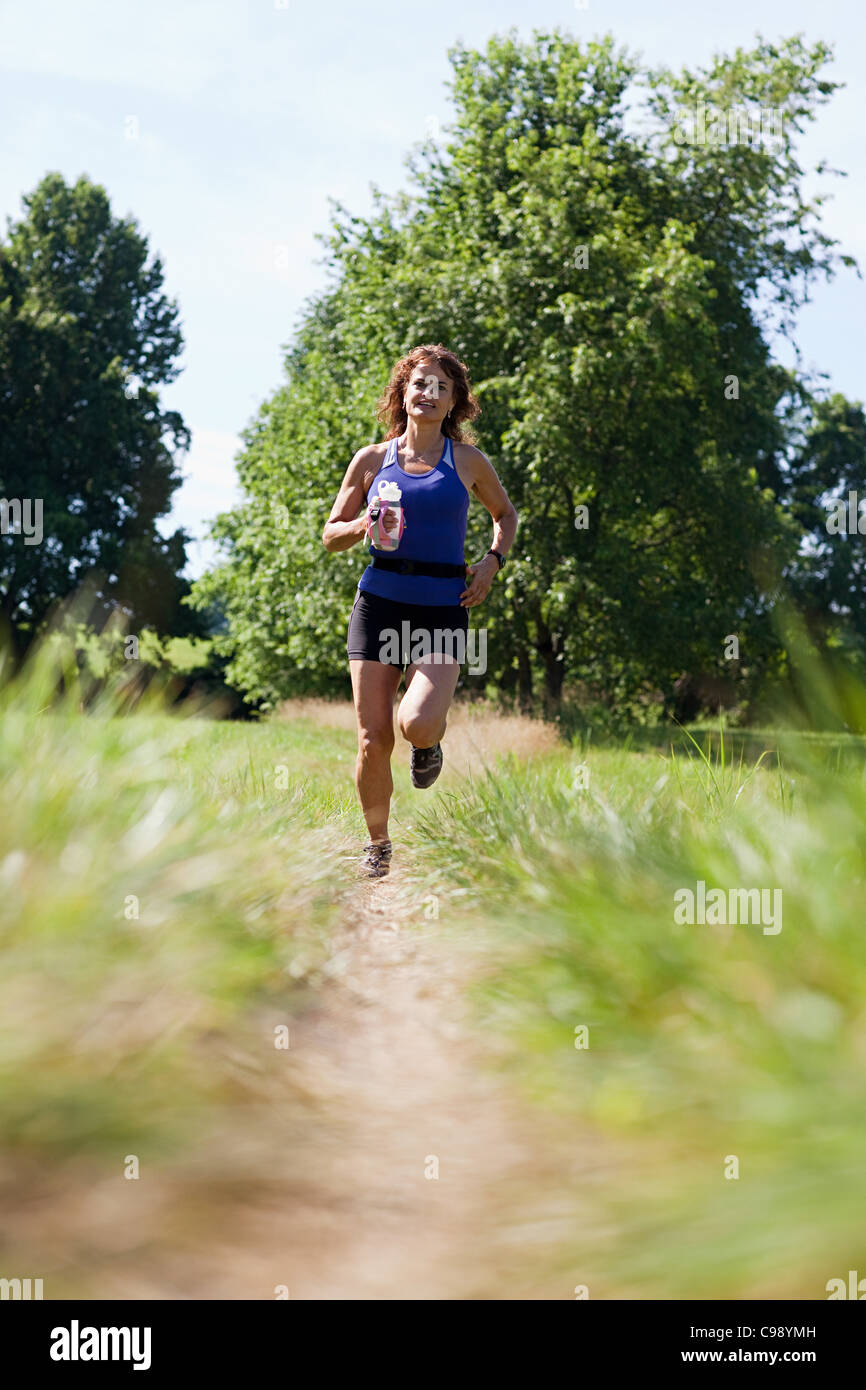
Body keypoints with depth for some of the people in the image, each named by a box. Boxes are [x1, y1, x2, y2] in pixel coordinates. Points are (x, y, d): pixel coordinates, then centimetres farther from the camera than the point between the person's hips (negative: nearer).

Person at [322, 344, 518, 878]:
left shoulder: (468, 462, 7)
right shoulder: (372, 459, 8)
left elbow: (507, 514, 24)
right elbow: (331, 534, 14)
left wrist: (492, 562, 6)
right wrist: (364, 527, -8)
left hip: (443, 609, -1)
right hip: (380, 604, 1)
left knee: (418, 724, -23)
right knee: (374, 740, -4)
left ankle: (429, 743, 16)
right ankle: (378, 844, 19)